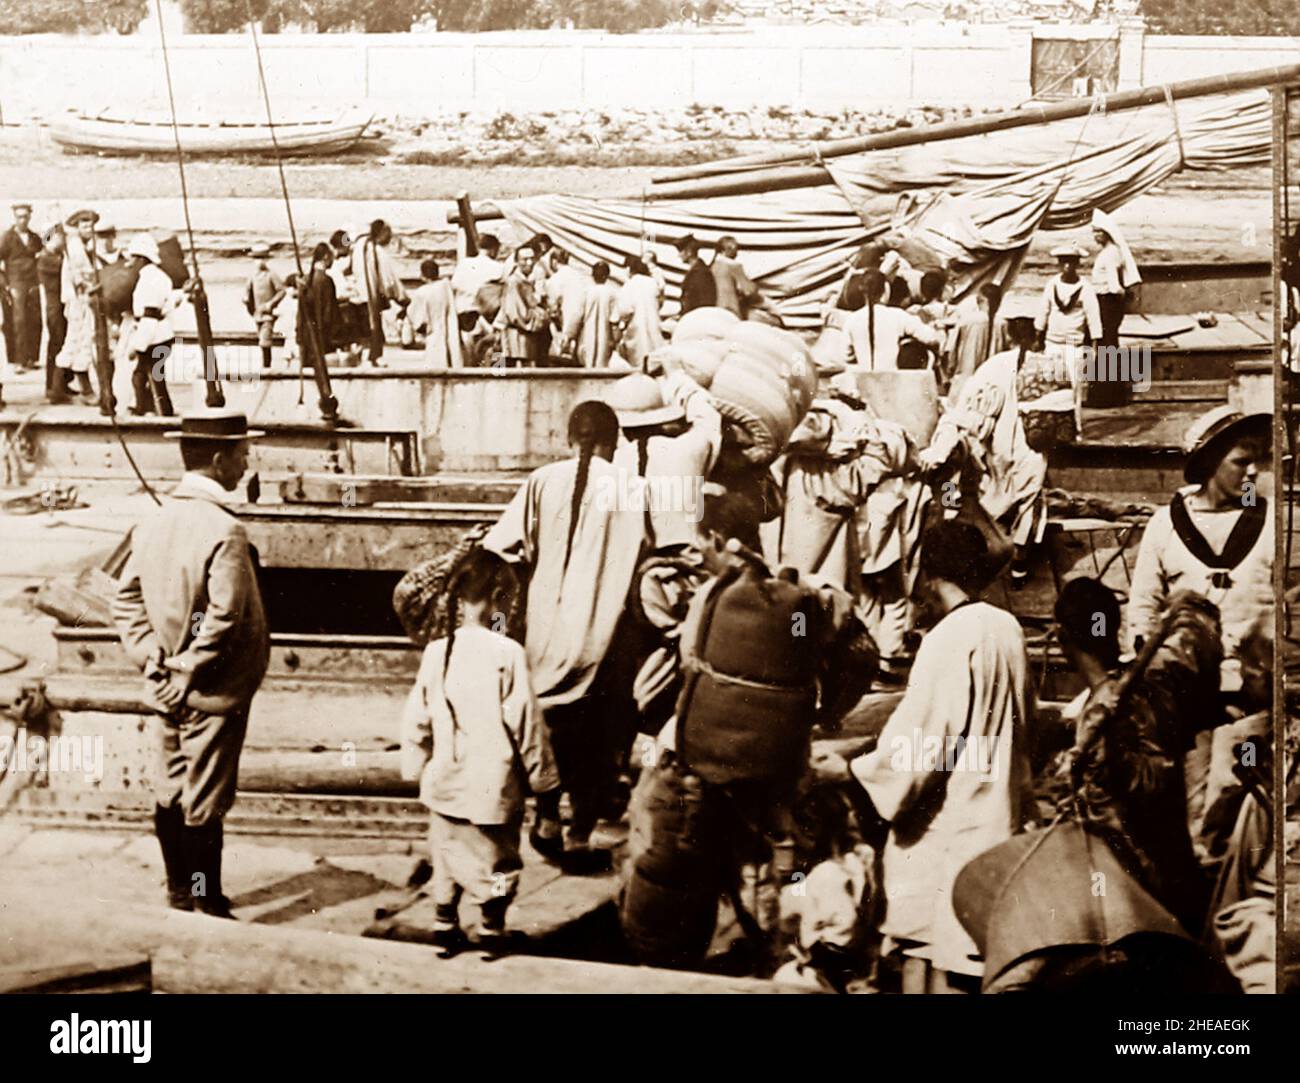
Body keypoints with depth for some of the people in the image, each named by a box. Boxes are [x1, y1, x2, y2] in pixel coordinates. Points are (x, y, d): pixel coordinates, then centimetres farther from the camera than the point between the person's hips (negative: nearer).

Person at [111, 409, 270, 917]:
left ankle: (180, 893, 30)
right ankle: (206, 906, 11)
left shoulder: (155, 521, 3)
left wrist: (153, 659, 2)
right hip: (213, 691, -7)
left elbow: (126, 598, 5)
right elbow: (224, 616, -25)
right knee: (204, 802, 2)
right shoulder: (225, 531, -20)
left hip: (167, 689, 7)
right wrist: (189, 673, -15)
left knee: (169, 793, 17)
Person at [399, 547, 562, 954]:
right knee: (495, 867, 11)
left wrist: (416, 769, 17)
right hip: (494, 788, -4)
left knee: (447, 863, 19)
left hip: (445, 786, 4)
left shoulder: (436, 651, -3)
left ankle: (444, 930, 28)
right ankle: (490, 934, 18)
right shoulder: (506, 653, -15)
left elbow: (416, 722, 3)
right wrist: (544, 780, -1)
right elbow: (527, 725, -12)